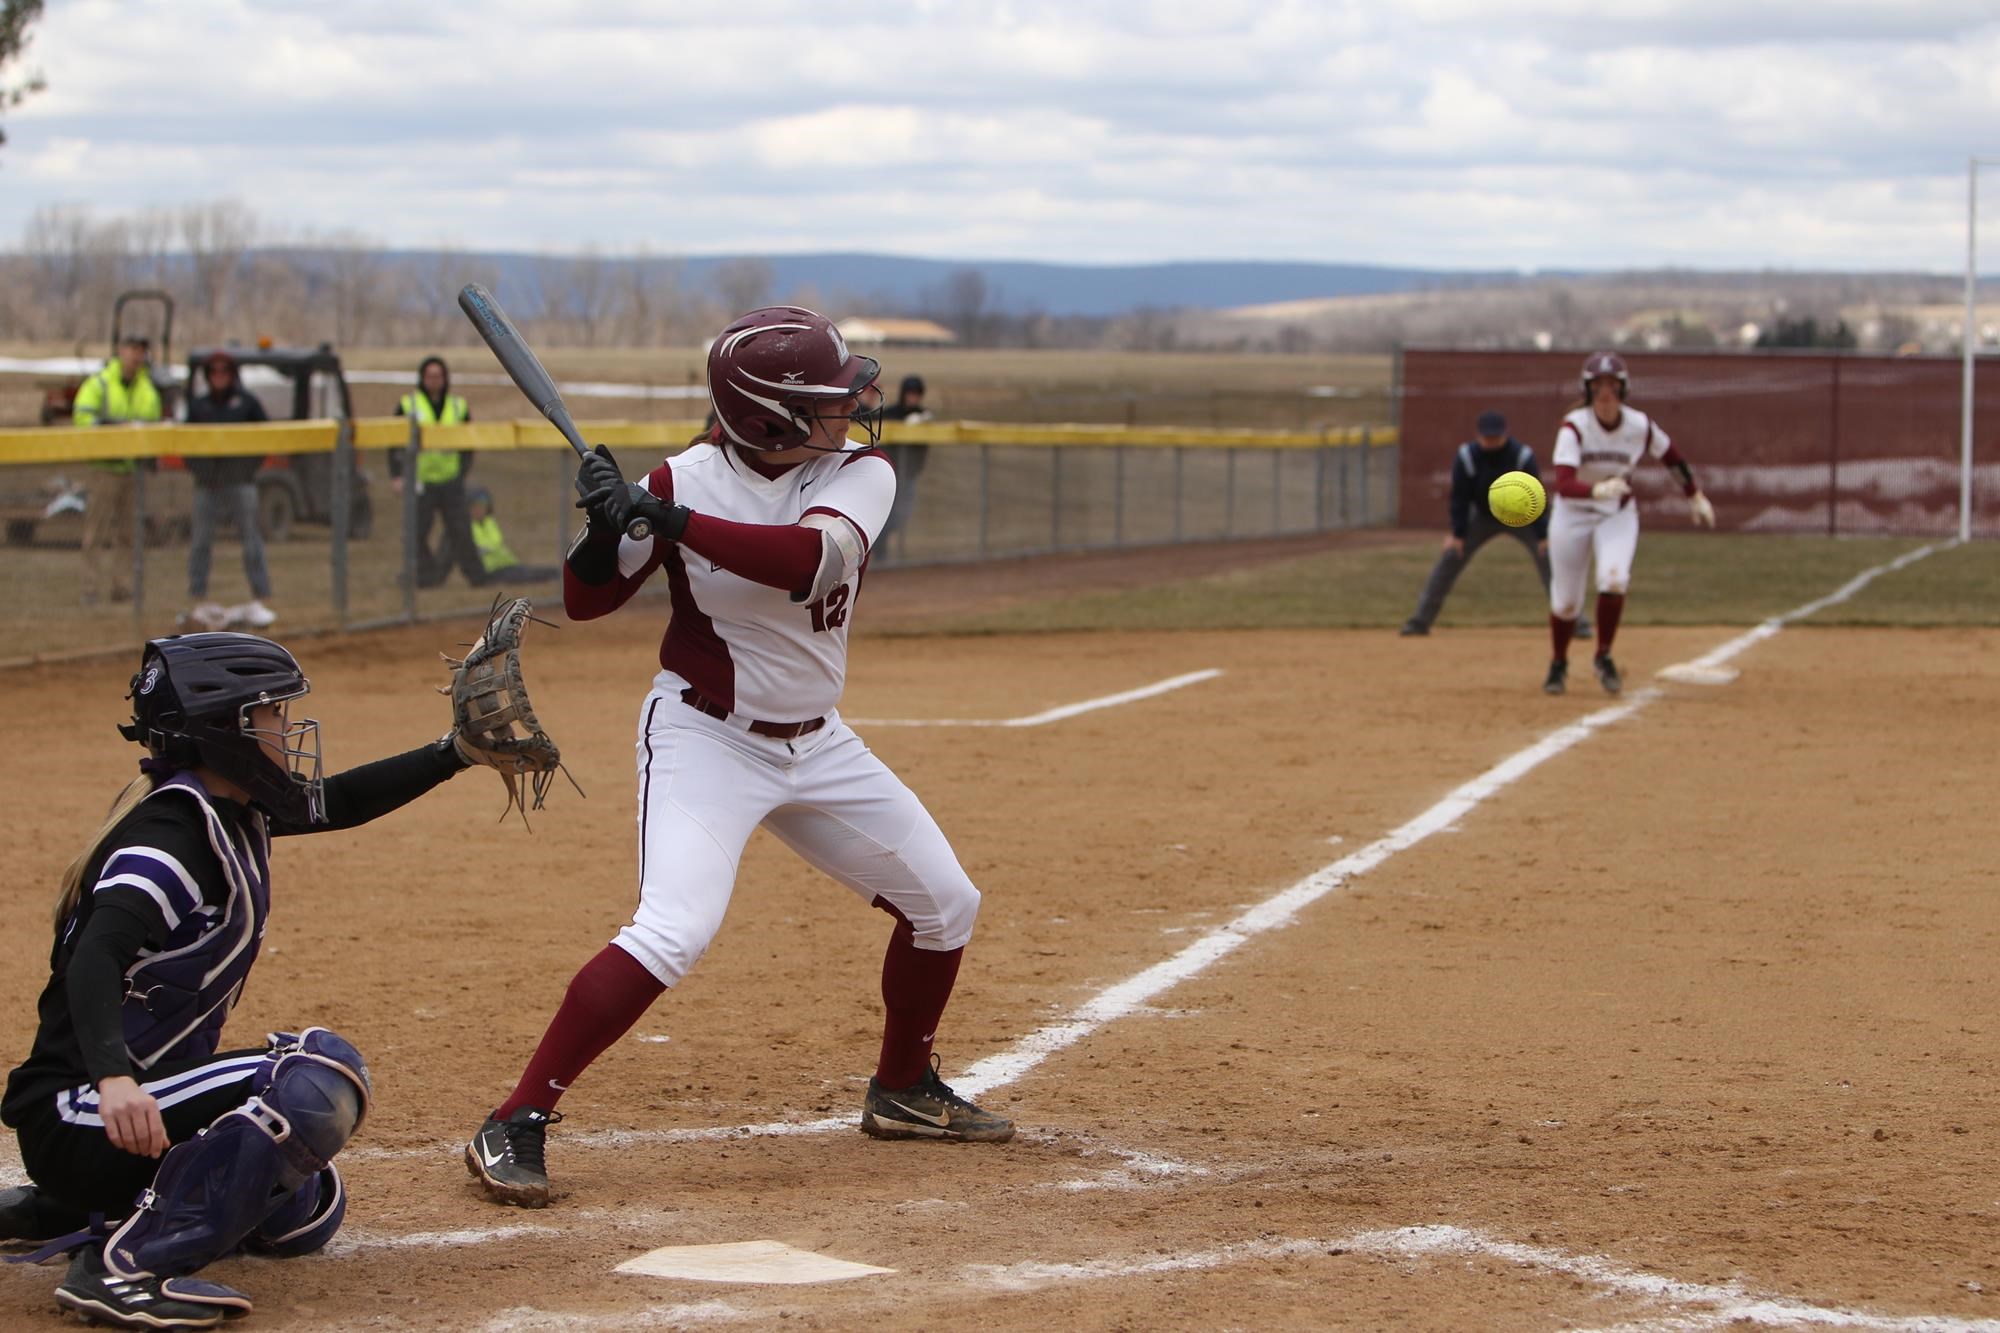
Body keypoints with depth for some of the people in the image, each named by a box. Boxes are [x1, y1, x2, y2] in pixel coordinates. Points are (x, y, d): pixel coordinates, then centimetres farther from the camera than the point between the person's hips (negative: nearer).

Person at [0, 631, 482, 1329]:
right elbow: (95, 957, -35)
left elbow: (334, 802, 26)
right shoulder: (173, 832, -20)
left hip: (139, 1097, 11)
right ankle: (124, 1264, -24)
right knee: (322, 1071, -26)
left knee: (307, 1210, 25)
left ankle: (63, 1210, 23)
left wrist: (455, 751, 19)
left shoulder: (230, 808, 9)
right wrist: (113, 1077, -51)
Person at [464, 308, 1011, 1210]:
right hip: (704, 737, -5)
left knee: (944, 904, 13)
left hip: (817, 745, 5)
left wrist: (672, 522, -38)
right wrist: (606, 527, -30)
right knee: (673, 931, -25)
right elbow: (586, 602, -9)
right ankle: (514, 1126, -20)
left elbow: (809, 558, -32)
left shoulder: (861, 475, -11)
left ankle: (903, 1089, 37)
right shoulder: (687, 481, -15)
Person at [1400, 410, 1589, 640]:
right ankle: (1420, 619, 1)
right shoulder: (1466, 457, -20)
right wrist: (1457, 533, -15)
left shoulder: (1522, 456, -24)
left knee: (1547, 557, -16)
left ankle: (1574, 621, -9)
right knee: (1450, 558, -7)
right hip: (1482, 516, 2)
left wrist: (1543, 535, -24)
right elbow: (1459, 497, -12)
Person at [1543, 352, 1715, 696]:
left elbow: (1672, 457, 7)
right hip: (1572, 514, -1)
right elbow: (1563, 485, -35)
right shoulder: (1574, 426, -23)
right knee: (1566, 600, 4)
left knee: (1614, 578, -24)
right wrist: (1598, 490, -53)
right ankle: (1559, 664, 33)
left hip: (1618, 515, 1)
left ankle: (1603, 657, -2)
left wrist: (1695, 496, 16)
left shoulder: (1641, 426, -14)